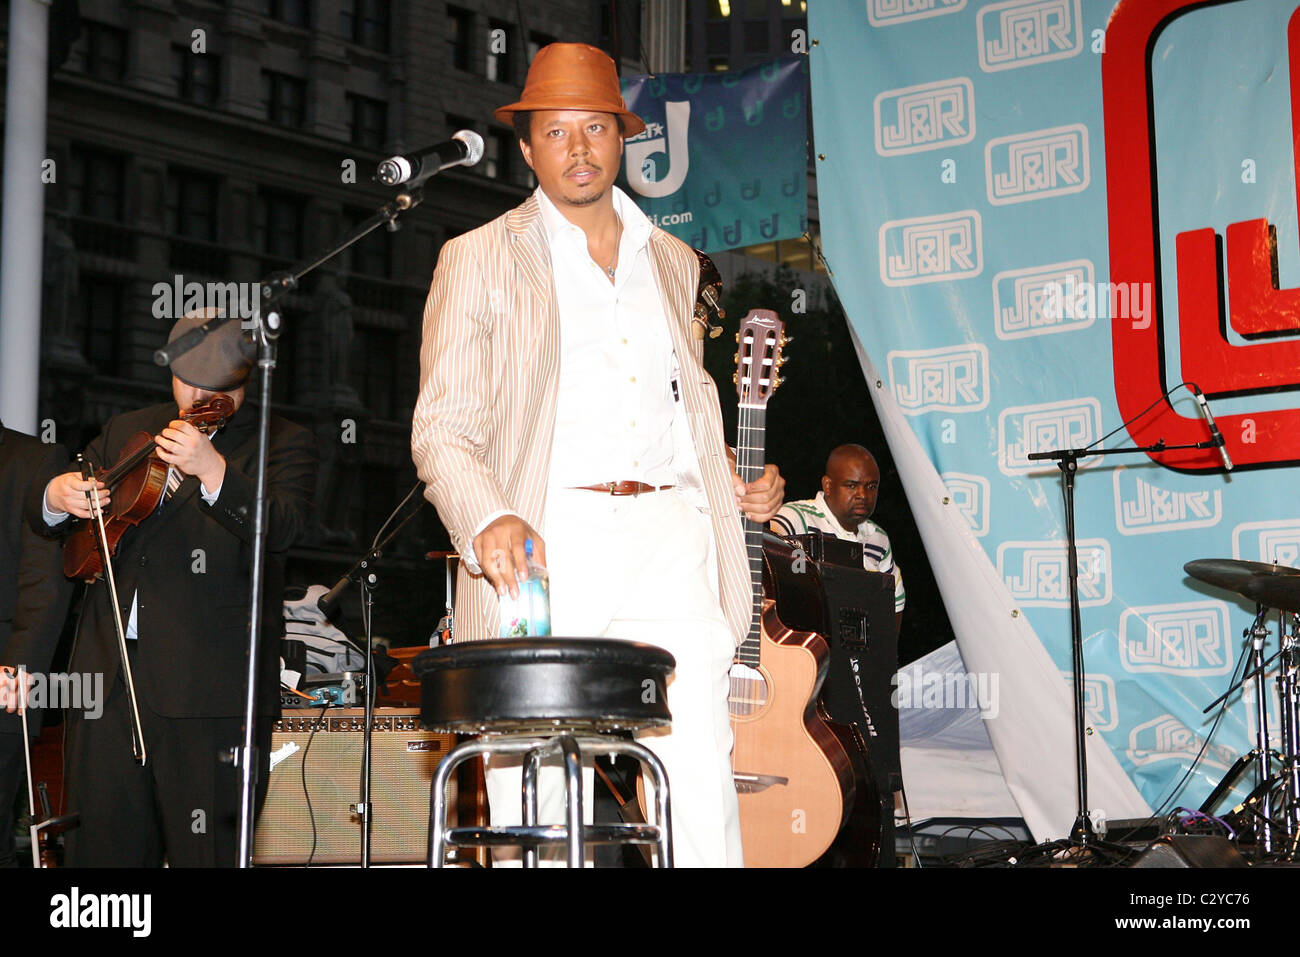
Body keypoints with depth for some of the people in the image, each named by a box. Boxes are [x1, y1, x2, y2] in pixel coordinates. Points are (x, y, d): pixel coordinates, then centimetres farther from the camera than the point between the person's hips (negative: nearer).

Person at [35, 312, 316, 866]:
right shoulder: (125, 433, 19)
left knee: (207, 852, -4)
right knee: (101, 849, 6)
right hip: (110, 676, 5)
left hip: (209, 693, -4)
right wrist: (57, 497, 0)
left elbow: (281, 529, -15)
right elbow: (47, 527, 25)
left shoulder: (282, 444, 4)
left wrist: (212, 469, -31)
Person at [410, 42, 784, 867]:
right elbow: (443, 430, 2)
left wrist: (736, 486, 13)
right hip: (548, 548, -3)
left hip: (670, 539, 3)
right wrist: (488, 521, -17)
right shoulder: (479, 260, 10)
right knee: (534, 811, -8)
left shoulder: (674, 262, 23)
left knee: (702, 792, -9)